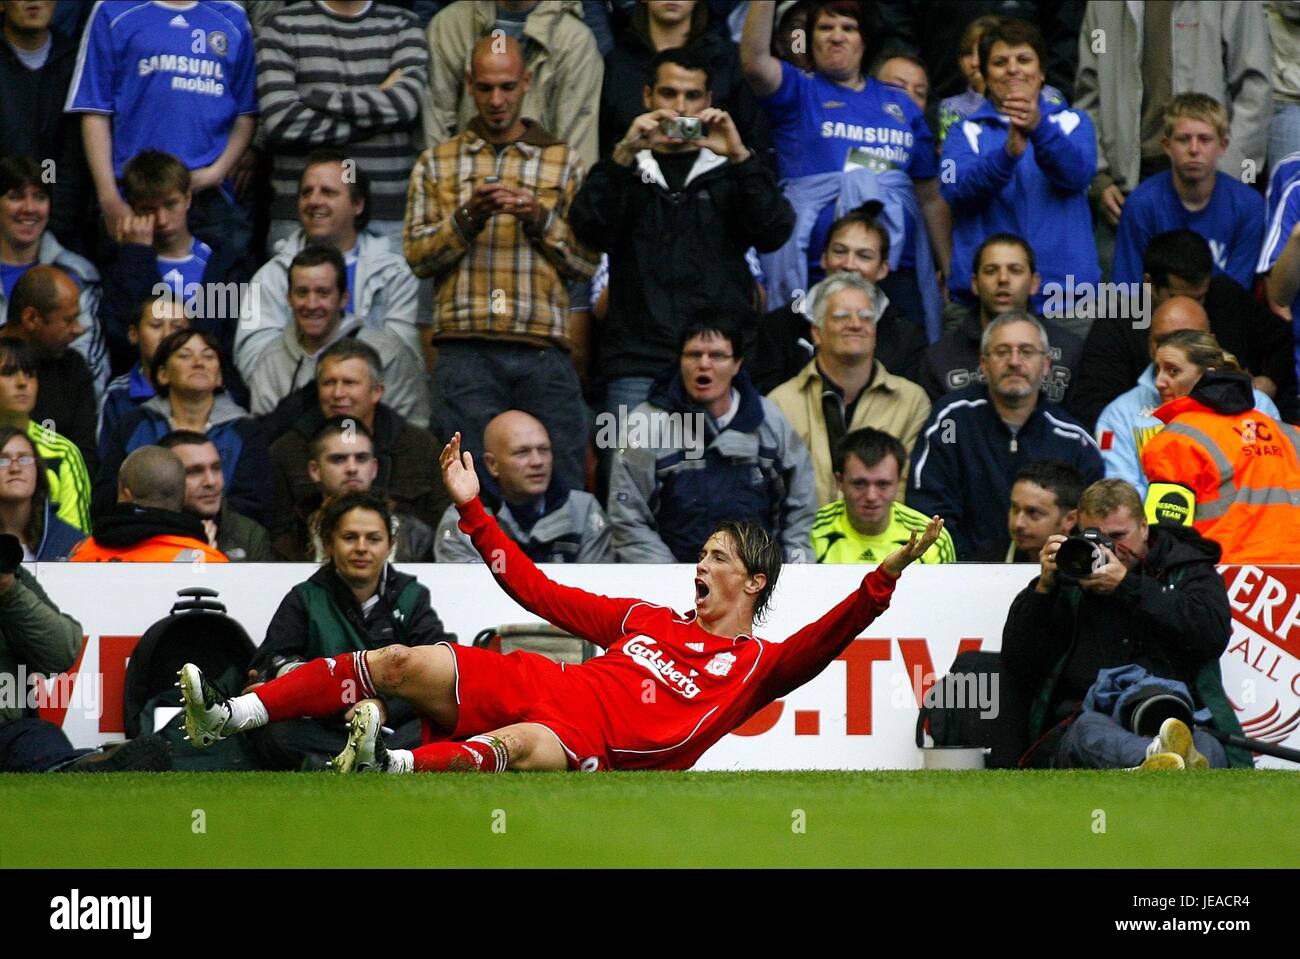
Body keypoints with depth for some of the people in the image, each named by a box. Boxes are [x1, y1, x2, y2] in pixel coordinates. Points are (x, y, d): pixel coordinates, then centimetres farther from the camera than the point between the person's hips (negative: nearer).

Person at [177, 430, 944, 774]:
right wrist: (473, 507, 30)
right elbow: (542, 593, 29)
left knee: (522, 745, -41)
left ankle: (390, 765, -67)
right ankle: (226, 717, -19)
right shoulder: (649, 621, 26)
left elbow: (822, 642, -10)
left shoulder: (756, 666, 9)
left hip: (593, 744, -6)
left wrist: (883, 581, -26)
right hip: (534, 688, 6)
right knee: (404, 662, -12)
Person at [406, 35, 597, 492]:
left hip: (543, 351, 0)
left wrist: (541, 219, -7)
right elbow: (418, 256, 6)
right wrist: (467, 219, -10)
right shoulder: (436, 163, 15)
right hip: (465, 349, 0)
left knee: (562, 483, -4)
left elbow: (586, 262, 9)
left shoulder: (563, 162, 14)